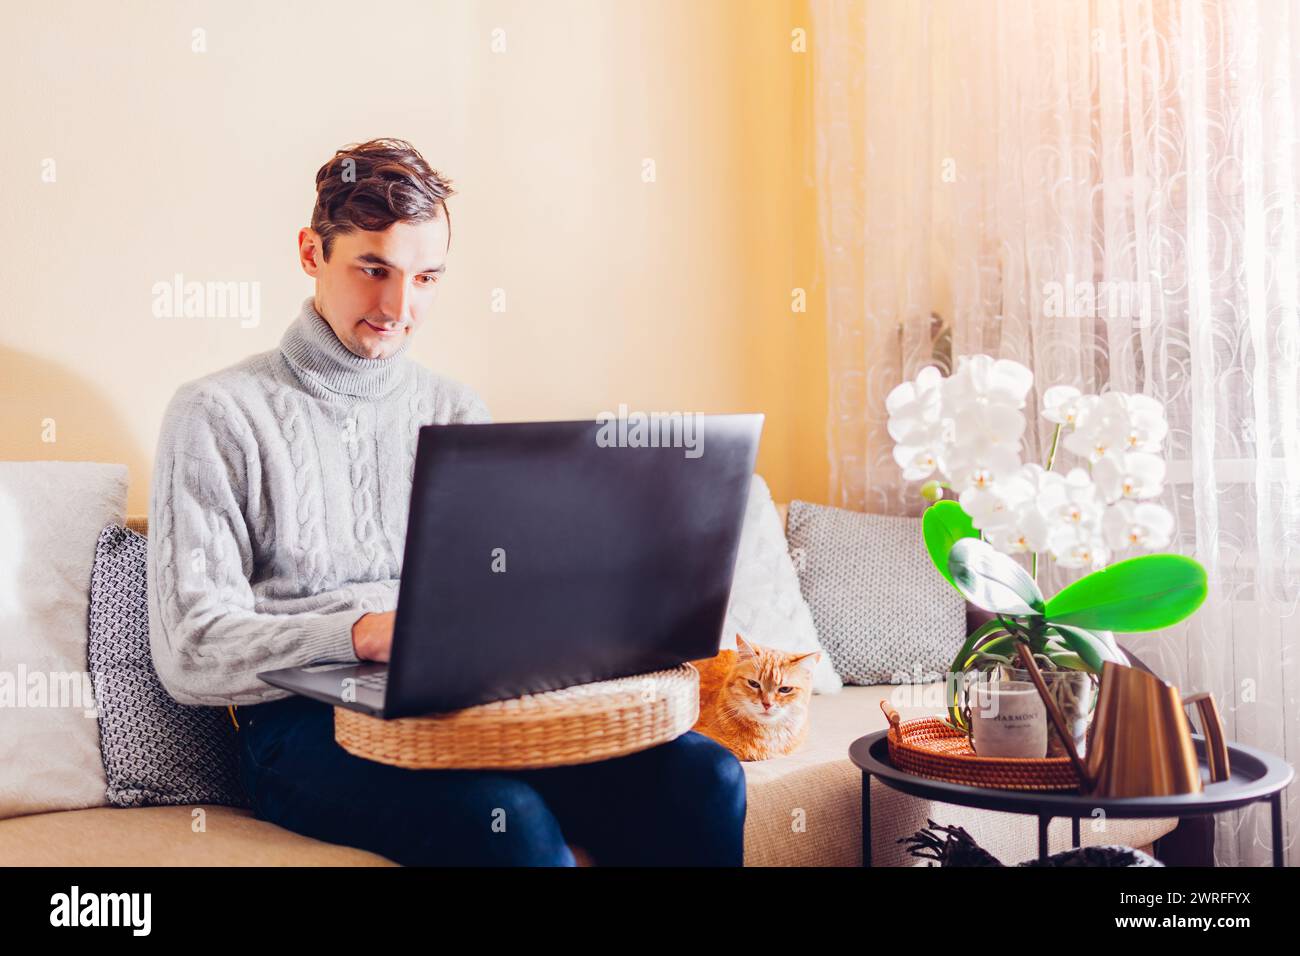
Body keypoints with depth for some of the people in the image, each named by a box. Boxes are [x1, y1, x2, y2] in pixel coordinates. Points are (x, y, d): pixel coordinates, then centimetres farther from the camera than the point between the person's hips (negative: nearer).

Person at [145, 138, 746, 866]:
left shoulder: (457, 413, 18)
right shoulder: (217, 416, 3)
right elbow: (190, 650, -5)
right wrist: (362, 635, -21)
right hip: (306, 723, -4)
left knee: (704, 780, -20)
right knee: (510, 823, -35)